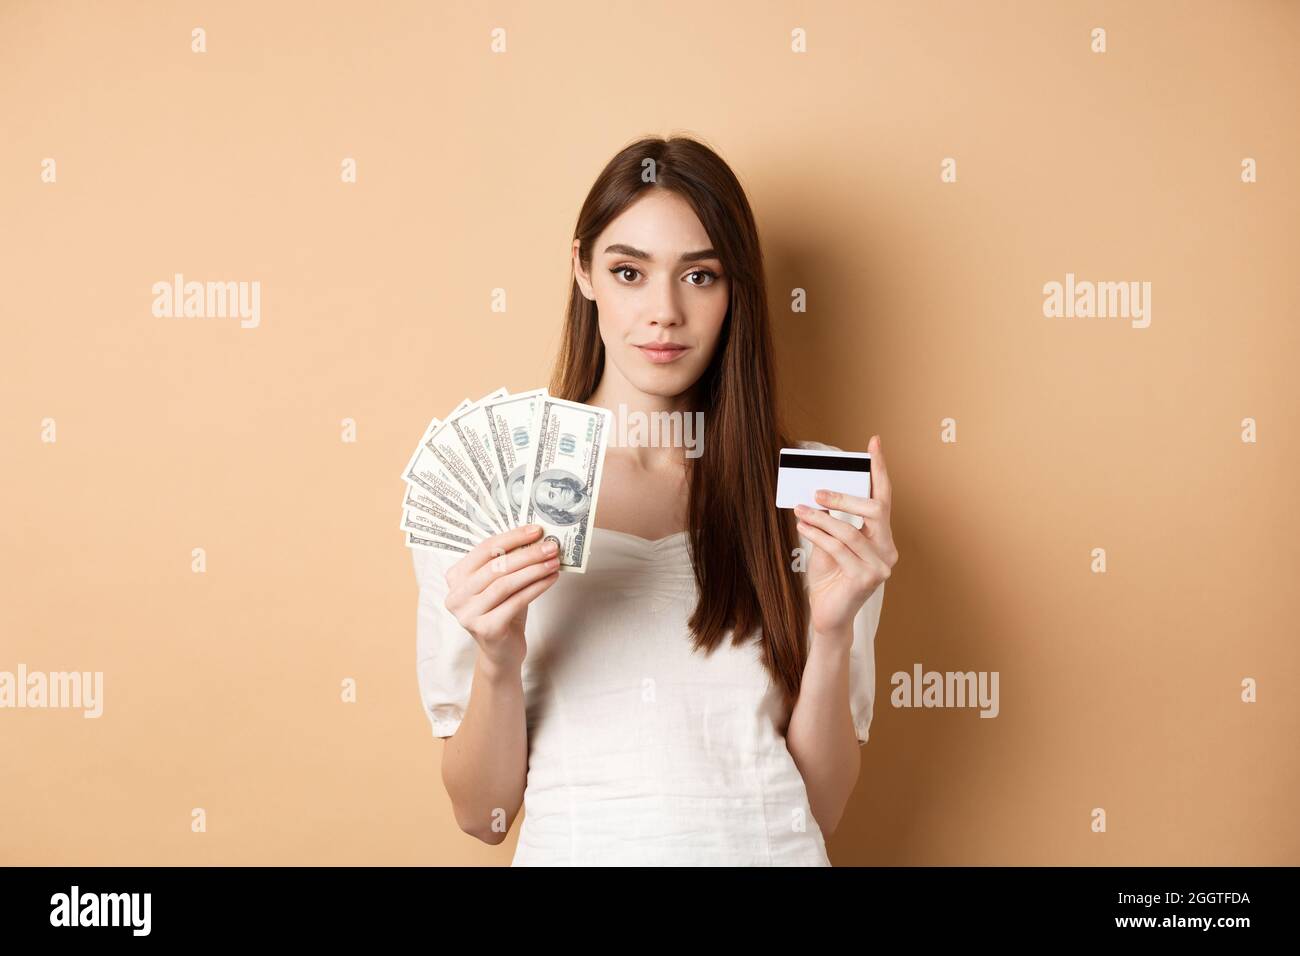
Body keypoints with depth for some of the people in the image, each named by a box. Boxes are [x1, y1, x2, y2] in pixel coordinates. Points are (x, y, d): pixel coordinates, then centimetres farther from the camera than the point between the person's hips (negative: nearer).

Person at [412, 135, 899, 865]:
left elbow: (819, 810, 1)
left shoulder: (813, 494, 0)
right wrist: (496, 662, -16)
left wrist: (833, 632, -13)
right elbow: (483, 813, 0)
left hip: (769, 846, 1)